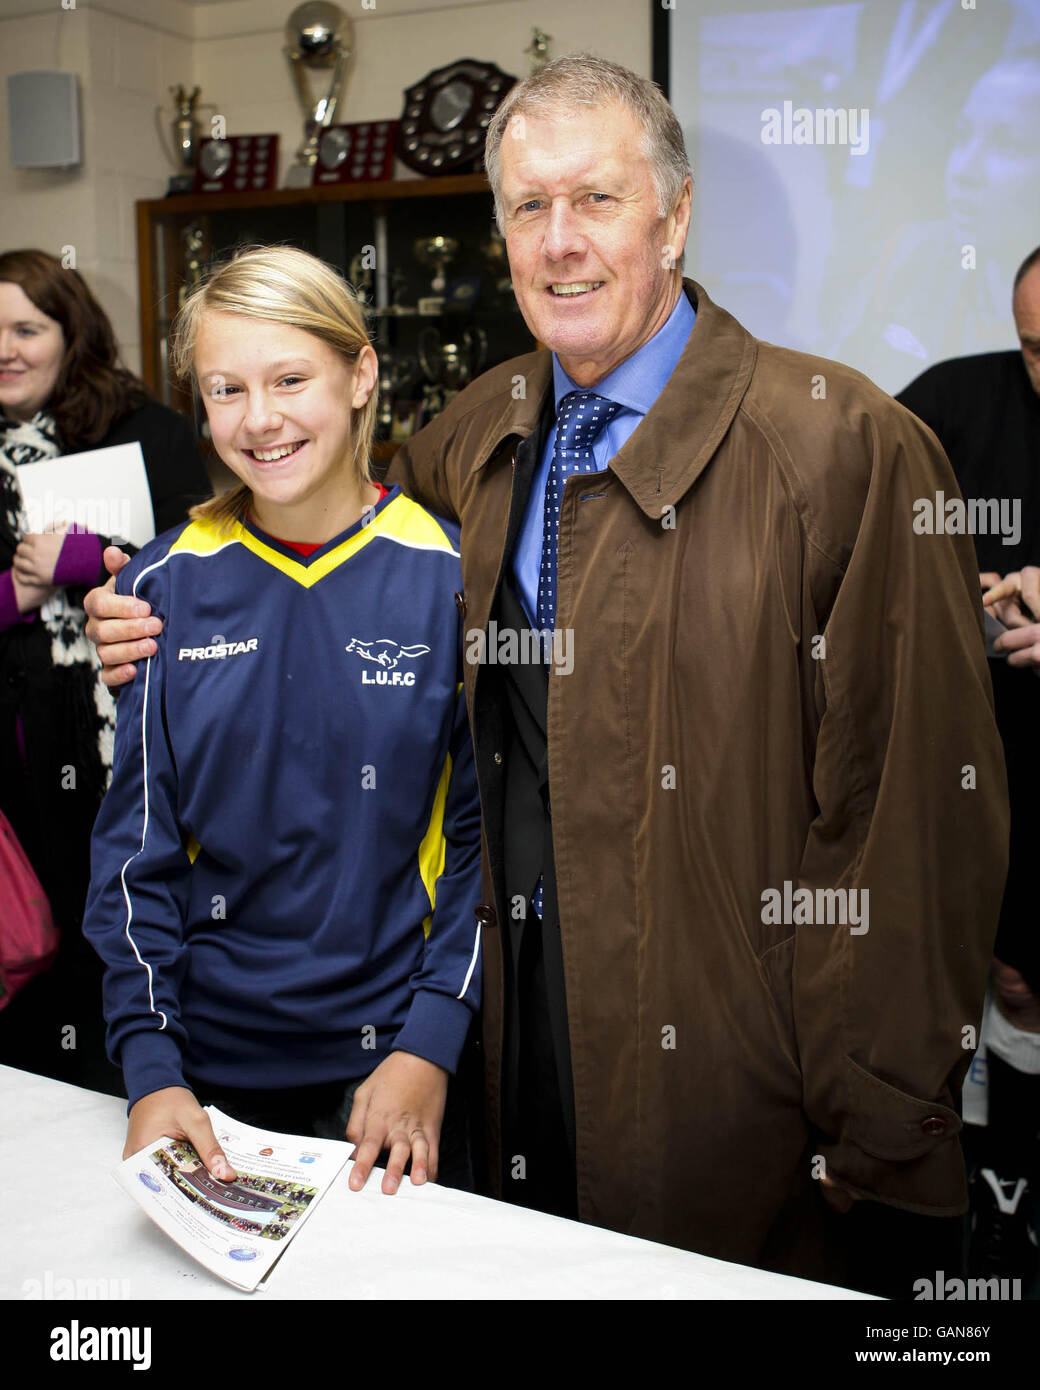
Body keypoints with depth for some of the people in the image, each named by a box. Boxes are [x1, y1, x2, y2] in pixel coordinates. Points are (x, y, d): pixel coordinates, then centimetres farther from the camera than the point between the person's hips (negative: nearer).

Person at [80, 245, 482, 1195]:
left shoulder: (448, 576, -8)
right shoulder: (166, 585, -3)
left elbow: (488, 827, -5)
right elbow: (135, 840, 0)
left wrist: (431, 1044, -12)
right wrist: (150, 1065, -8)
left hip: (400, 1057, -1)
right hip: (209, 1064, 2)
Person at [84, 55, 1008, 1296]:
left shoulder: (843, 444, -16)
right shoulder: (479, 435, 3)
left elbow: (918, 810, -17)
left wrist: (876, 1134, -14)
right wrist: (171, 630, 0)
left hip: (724, 1067, -5)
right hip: (519, 1025, 5)